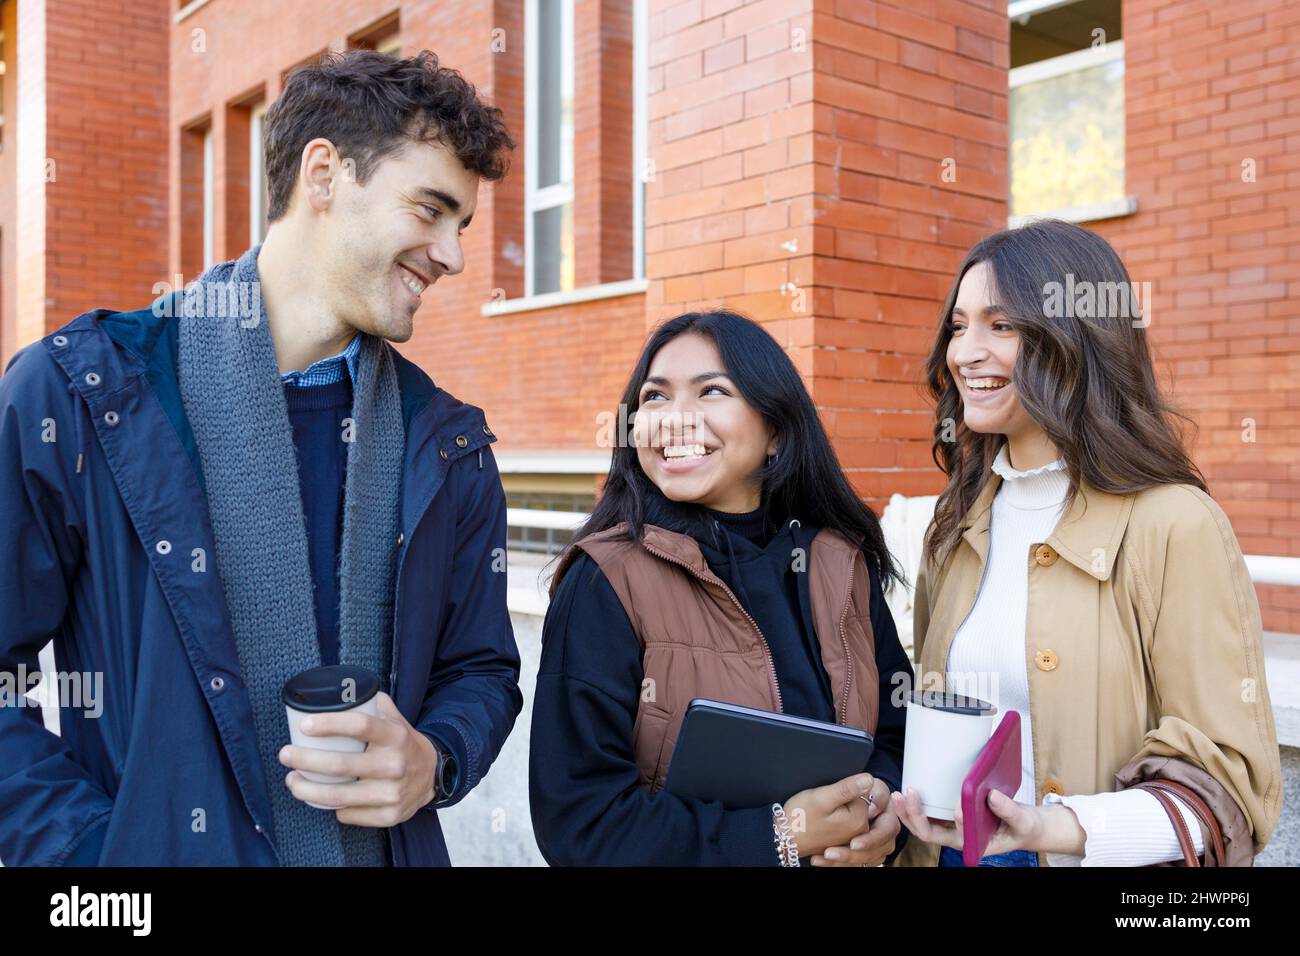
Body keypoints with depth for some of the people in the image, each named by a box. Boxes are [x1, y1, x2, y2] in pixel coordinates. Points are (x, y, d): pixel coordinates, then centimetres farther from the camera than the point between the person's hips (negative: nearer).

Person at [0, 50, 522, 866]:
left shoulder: (448, 446, -1)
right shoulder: (77, 392, -11)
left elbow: (479, 668, 5)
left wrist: (433, 763, -13)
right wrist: (89, 850, -16)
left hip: (388, 846, 3)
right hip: (155, 846, -3)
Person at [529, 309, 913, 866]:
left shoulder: (843, 563, -7)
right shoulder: (607, 582, -20)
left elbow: (896, 730, 3)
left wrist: (879, 811, -17)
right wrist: (780, 836, -25)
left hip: (843, 854, 4)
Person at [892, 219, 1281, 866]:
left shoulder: (1177, 526, -18)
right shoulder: (958, 519, 0)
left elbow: (1227, 777, -17)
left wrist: (1055, 829, -29)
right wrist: (899, 812, -6)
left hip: (1090, 856, -5)